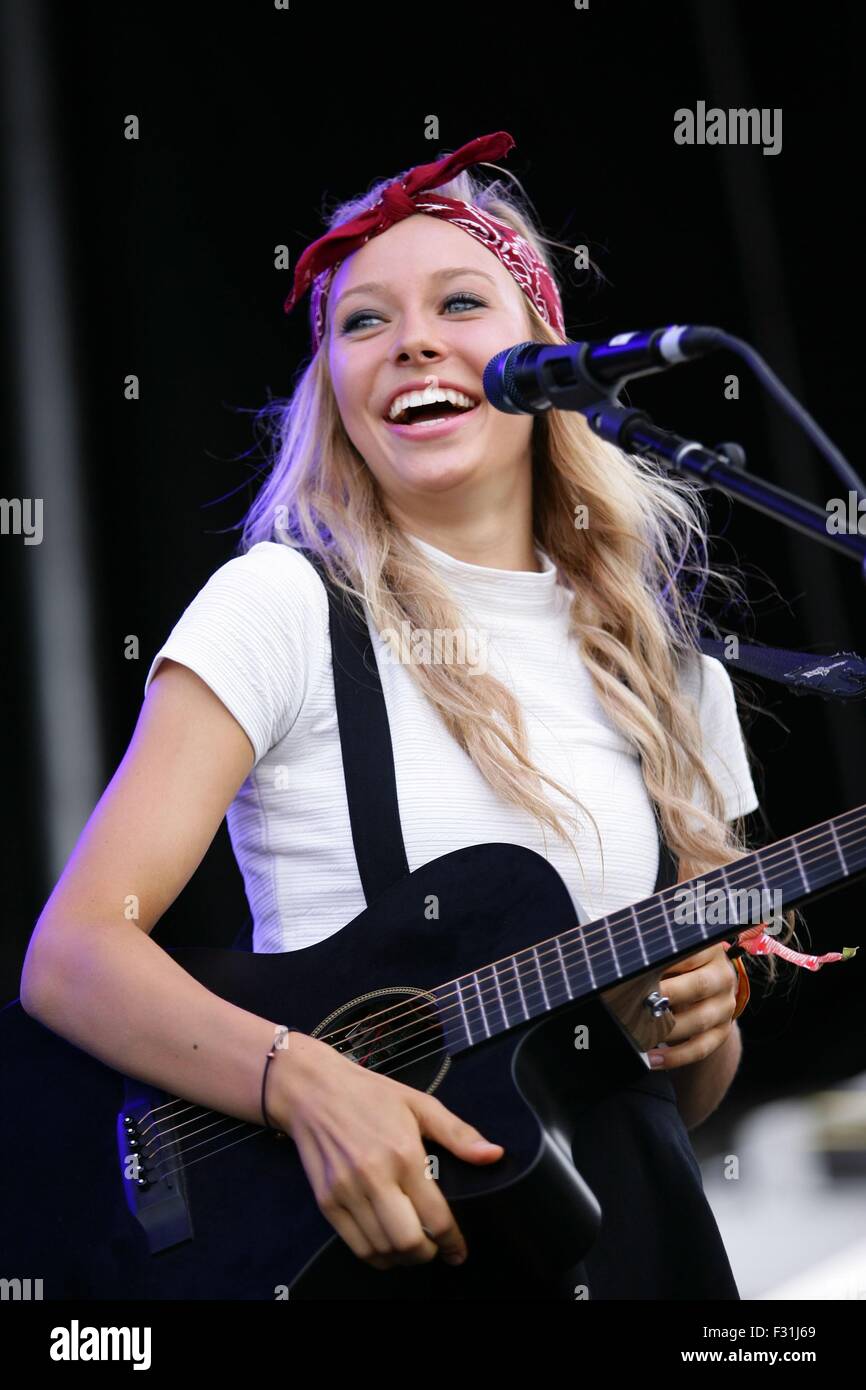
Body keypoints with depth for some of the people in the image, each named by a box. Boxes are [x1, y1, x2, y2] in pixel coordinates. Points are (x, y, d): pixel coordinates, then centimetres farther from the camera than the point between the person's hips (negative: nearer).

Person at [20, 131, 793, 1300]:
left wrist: (701, 1018, -3)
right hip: (357, 1214, -4)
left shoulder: (673, 677, 12)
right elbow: (71, 954, -10)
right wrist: (307, 1081, -24)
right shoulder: (284, 604, -1)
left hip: (631, 1219, 5)